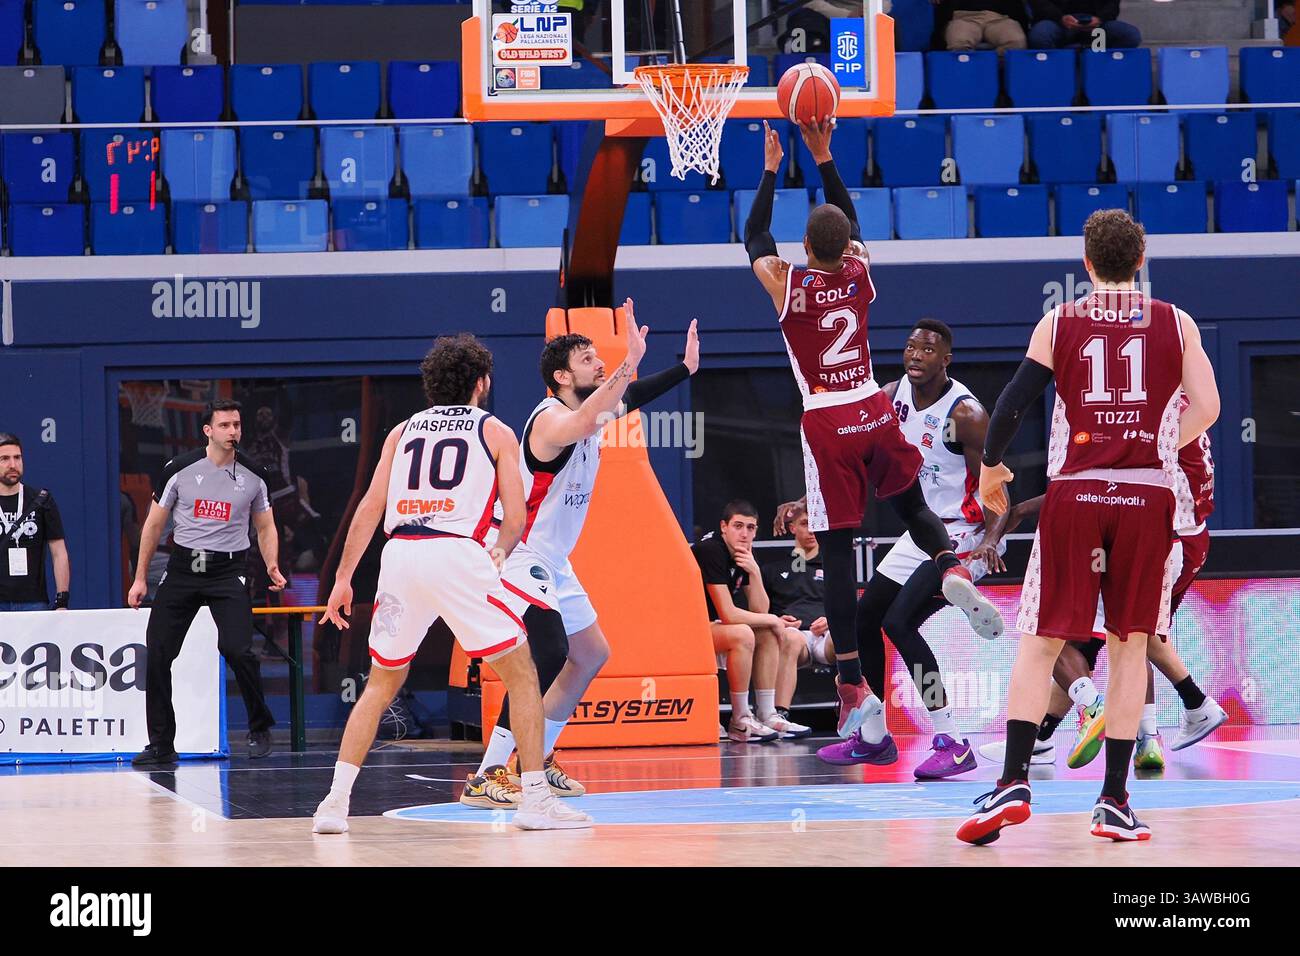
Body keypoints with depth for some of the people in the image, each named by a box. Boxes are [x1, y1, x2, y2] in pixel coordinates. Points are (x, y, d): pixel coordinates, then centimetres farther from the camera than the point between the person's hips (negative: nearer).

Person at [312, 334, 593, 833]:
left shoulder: (403, 430, 21)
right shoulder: (496, 433, 13)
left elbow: (370, 507, 13)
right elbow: (515, 518, 7)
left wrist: (343, 578, 14)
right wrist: (500, 554, 26)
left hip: (399, 552, 4)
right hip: (458, 553, -4)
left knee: (381, 683, 16)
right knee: (521, 673, 7)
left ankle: (336, 801, 7)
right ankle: (535, 800, 0)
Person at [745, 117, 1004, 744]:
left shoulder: (787, 286, -7)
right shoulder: (859, 275, 1)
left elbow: (754, 238, 11)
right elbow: (851, 221, 20)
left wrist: (772, 169, 16)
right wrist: (823, 158, 20)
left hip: (827, 425, -3)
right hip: (875, 413, 3)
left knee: (837, 553, -2)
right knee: (912, 507, 26)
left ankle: (853, 685, -4)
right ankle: (952, 572, -7)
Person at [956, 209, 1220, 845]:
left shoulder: (1059, 324, 5)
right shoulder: (1175, 324, 6)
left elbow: (1011, 405, 2)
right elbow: (1206, 407, 2)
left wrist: (990, 468, 18)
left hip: (1075, 493, 0)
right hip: (1147, 495, 0)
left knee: (1039, 642, 4)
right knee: (1130, 644, 6)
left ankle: (1013, 784, -10)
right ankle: (1114, 803, 4)